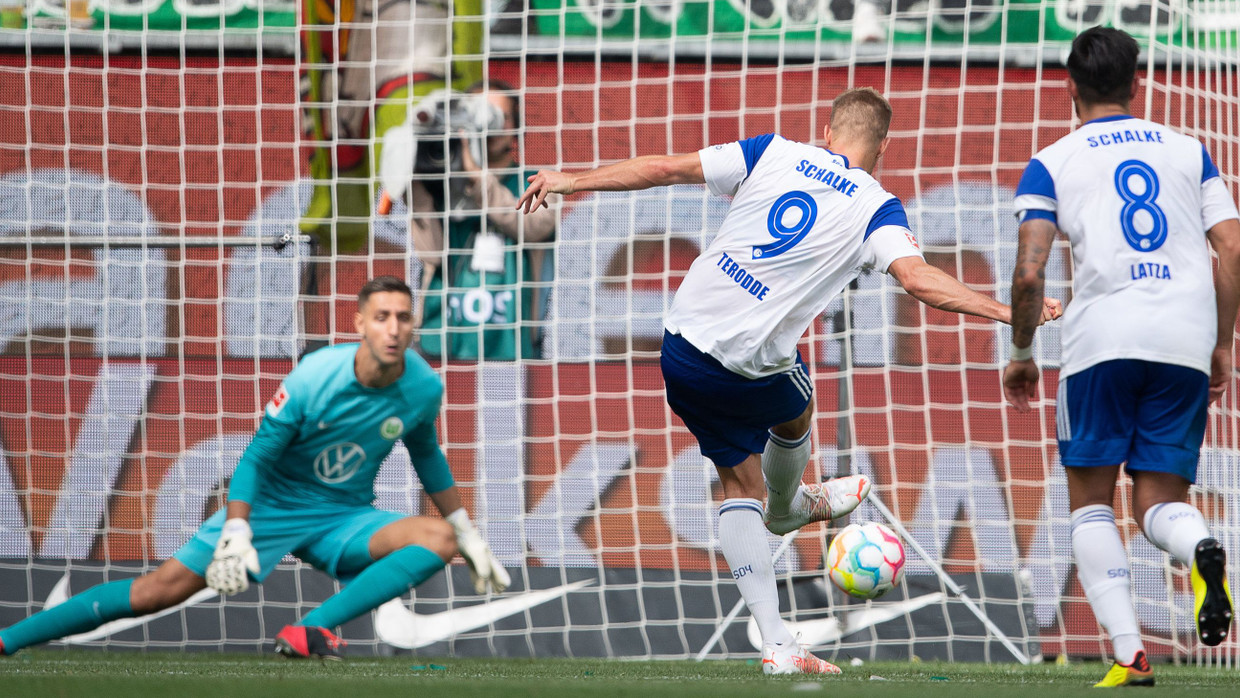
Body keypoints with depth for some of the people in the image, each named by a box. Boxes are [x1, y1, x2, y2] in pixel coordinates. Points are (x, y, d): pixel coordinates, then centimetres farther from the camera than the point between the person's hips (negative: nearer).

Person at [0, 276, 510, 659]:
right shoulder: (314, 378, -22)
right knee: (166, 587, -18)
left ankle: (311, 631, -34)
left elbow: (426, 456, 12)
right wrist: (236, 535, -27)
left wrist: (467, 532, 17)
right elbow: (257, 457, -16)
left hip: (344, 520, 4)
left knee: (442, 540, -24)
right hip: (273, 507, -4)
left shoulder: (424, 388, -10)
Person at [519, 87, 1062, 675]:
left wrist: (572, 181, 13)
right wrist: (1006, 310, -15)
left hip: (683, 342, 4)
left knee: (740, 486, 14)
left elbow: (667, 168, 4)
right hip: (750, 371, -4)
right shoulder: (876, 207, -2)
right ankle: (785, 510, 61)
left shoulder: (776, 154, 6)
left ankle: (776, 645, 9)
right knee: (795, 411, 33)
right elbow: (918, 278, -19)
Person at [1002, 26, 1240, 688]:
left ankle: (1127, 652, -6)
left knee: (1091, 501, 10)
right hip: (1186, 340, 2)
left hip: (1103, 336, -2)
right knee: (1160, 501, 9)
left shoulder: (1050, 164, 8)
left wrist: (1021, 352, 13)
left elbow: (1029, 273, -1)